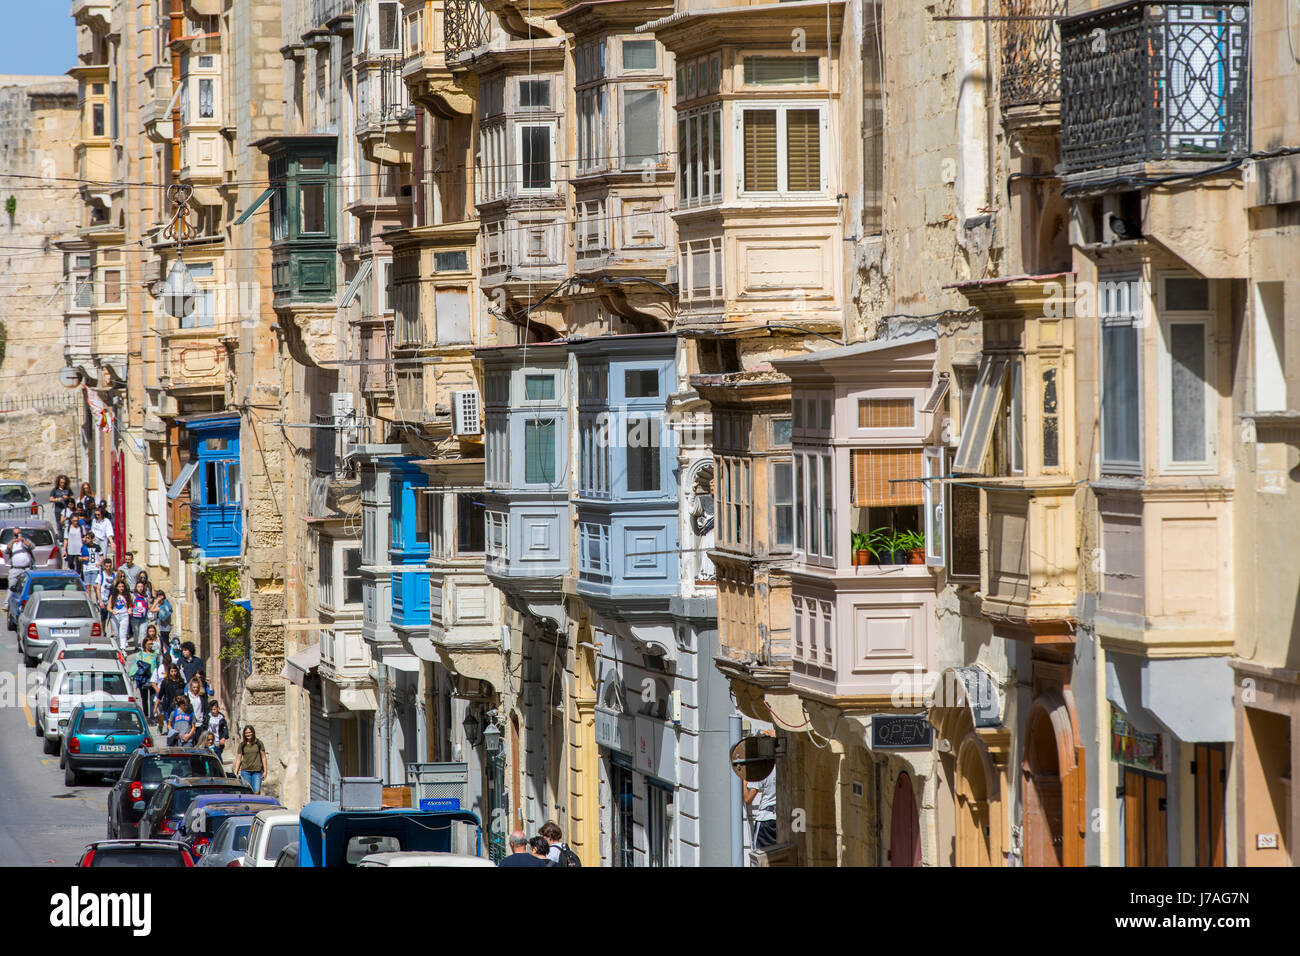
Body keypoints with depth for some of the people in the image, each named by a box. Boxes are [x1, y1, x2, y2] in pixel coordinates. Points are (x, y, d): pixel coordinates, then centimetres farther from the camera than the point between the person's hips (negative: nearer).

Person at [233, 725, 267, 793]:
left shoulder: (259, 743, 4)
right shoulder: (242, 745, 6)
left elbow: (263, 757, 7)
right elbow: (238, 759, 9)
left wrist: (265, 771, 2)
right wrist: (235, 773, 4)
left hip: (257, 771, -1)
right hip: (245, 771, 1)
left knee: (256, 792, -11)